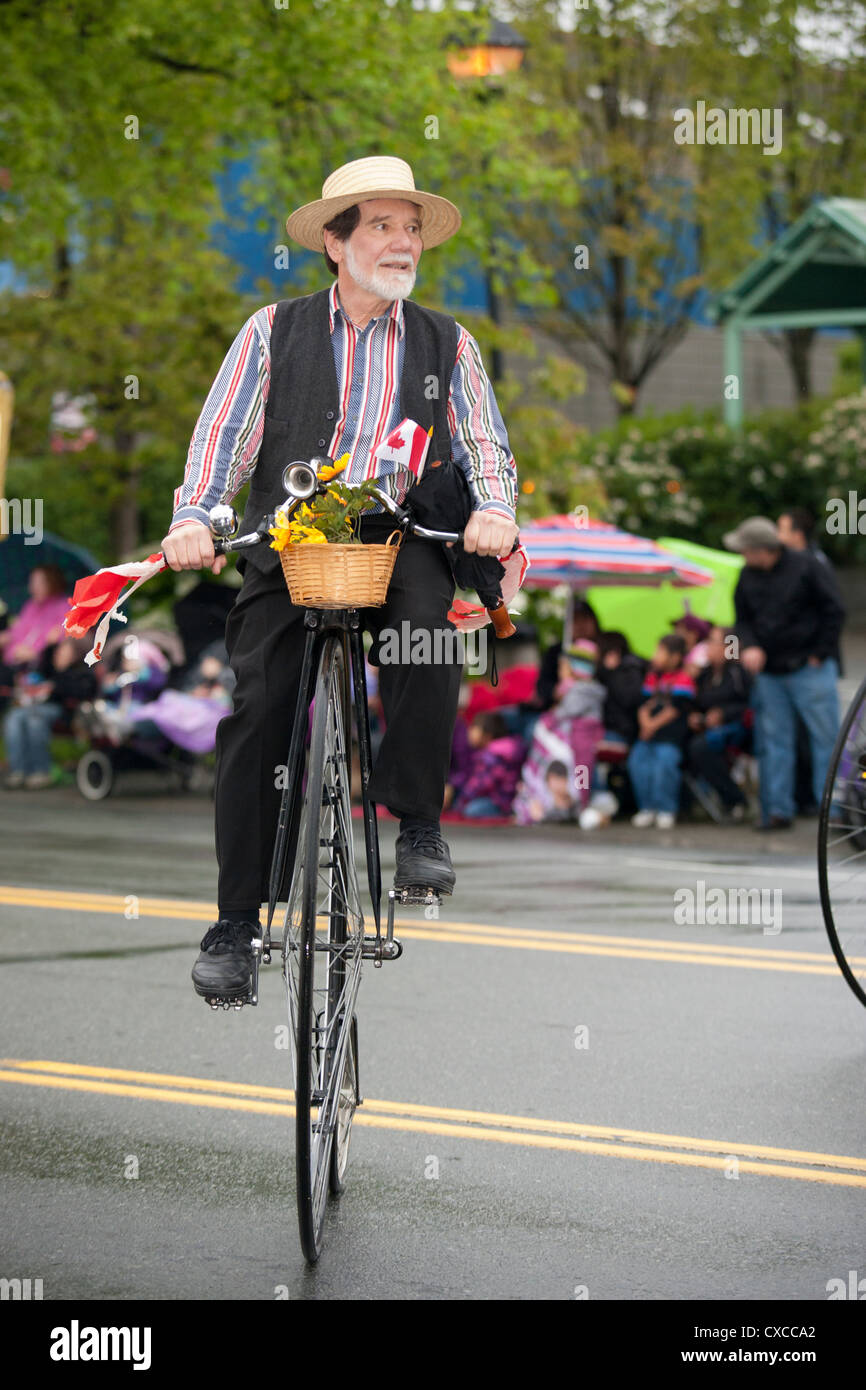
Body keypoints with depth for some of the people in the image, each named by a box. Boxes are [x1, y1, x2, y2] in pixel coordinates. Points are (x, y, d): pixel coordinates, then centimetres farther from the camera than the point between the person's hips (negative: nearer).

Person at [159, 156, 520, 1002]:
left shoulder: (446, 344, 15)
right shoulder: (274, 332, 11)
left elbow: (485, 446, 8)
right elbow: (224, 433, 3)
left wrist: (494, 510, -14)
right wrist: (194, 518, -16)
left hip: (400, 533, 0)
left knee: (427, 618, -34)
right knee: (257, 711, -12)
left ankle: (417, 821, -20)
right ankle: (236, 924, -2)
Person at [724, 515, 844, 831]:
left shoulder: (804, 566, -9)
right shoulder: (748, 576, 6)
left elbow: (834, 610, -6)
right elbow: (743, 619, 13)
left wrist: (820, 654, -7)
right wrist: (748, 646, -8)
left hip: (810, 670, -5)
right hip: (769, 672, 5)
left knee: (826, 737, -4)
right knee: (773, 741, 4)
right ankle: (777, 810, 9)